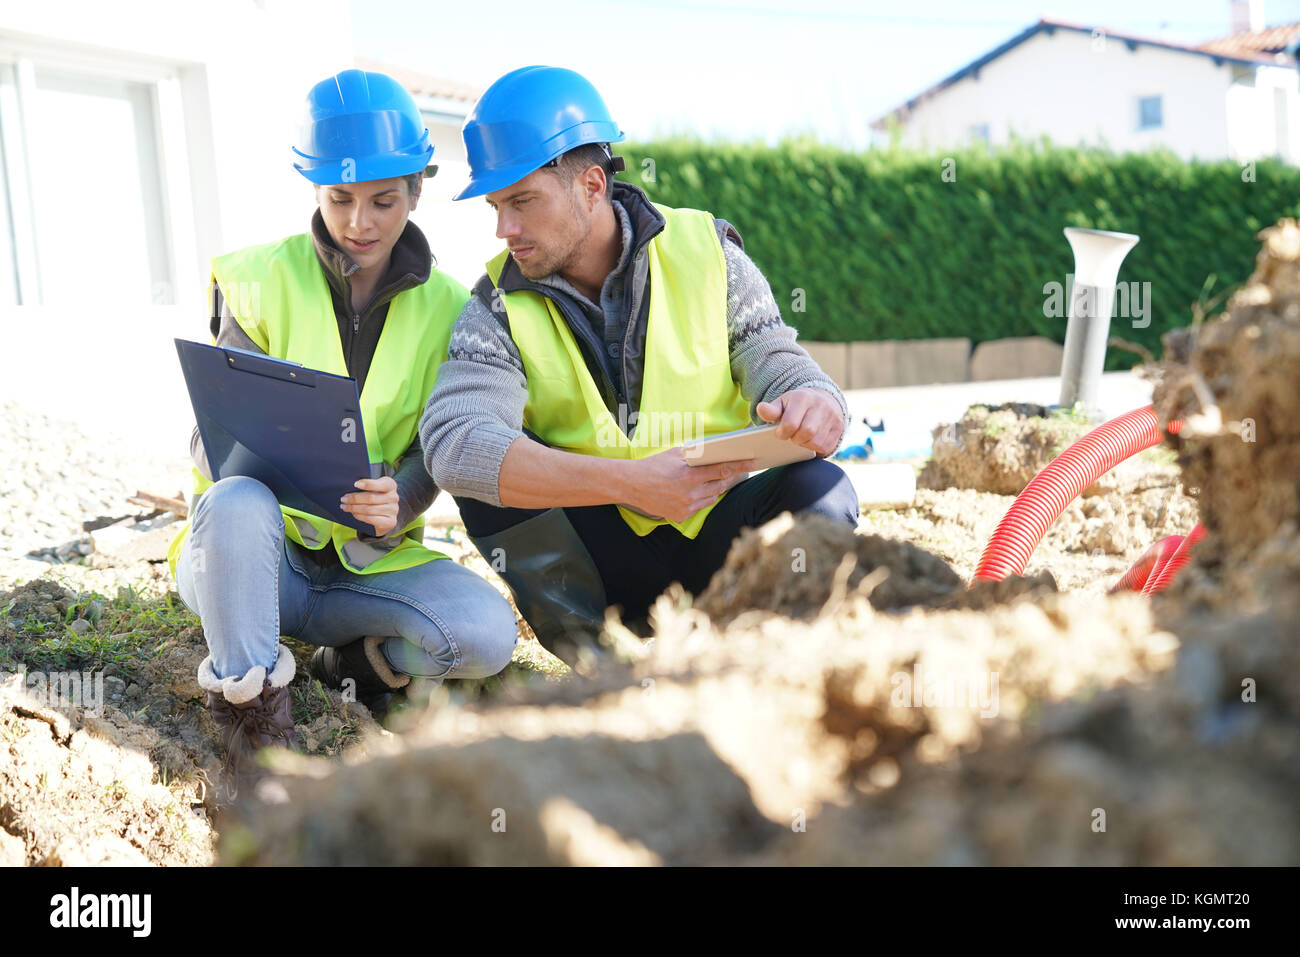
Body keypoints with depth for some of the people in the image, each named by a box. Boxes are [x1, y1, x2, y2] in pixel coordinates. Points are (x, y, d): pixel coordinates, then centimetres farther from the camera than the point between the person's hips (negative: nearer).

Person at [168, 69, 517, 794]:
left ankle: (350, 661, 4)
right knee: (237, 501, -38)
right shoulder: (262, 280, -5)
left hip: (371, 557, 2)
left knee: (488, 633, -26)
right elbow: (211, 435, -6)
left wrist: (398, 504, -28)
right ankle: (252, 706, -17)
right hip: (258, 547, -2)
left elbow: (435, 452, -3)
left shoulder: (446, 308, 1)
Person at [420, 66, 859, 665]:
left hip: (712, 541, 0)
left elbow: (781, 369, -8)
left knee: (820, 491, -27)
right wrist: (629, 483, -40)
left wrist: (813, 406, -36)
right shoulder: (501, 306, -9)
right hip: (597, 558, 0)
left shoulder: (705, 254, -5)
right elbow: (449, 443, -27)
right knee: (489, 465, -24)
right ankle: (591, 651, -13)